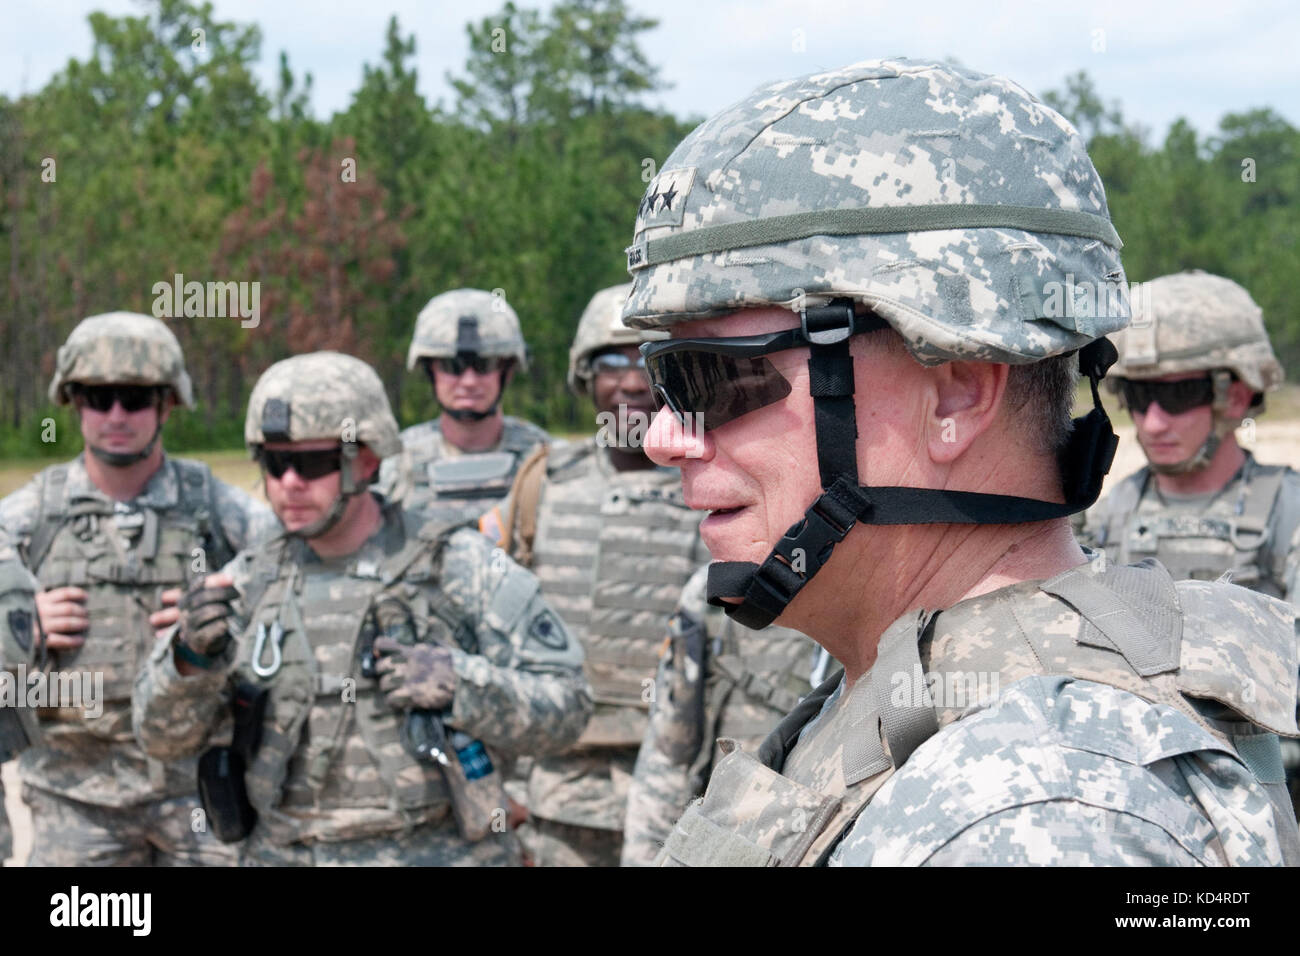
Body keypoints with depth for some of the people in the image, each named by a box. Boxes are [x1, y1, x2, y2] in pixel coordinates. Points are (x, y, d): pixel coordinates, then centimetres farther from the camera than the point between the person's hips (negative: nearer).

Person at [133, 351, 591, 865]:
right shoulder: (248, 583, 5)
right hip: (285, 855, 3)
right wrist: (191, 656, -19)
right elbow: (165, 734, 2)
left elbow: (563, 706, -5)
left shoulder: (460, 568, -5)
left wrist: (459, 682, -21)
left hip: (437, 853, -3)